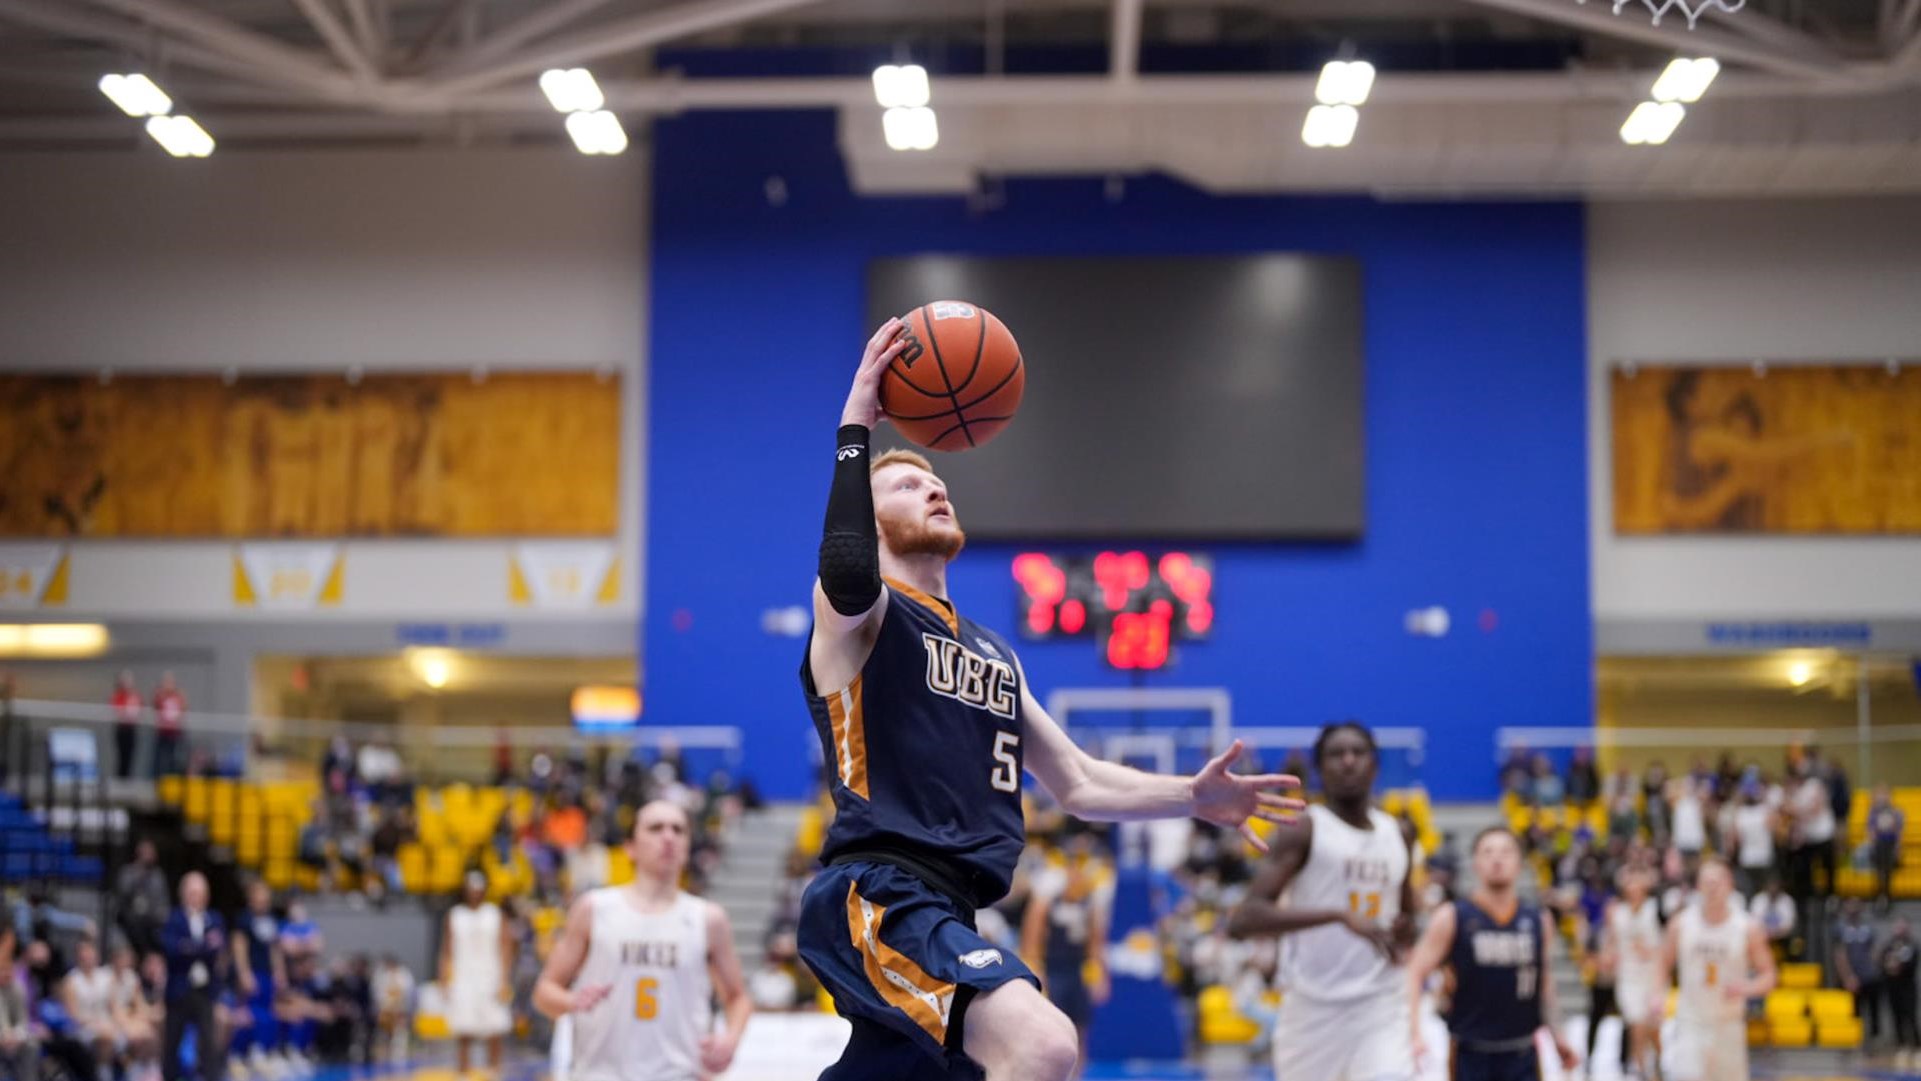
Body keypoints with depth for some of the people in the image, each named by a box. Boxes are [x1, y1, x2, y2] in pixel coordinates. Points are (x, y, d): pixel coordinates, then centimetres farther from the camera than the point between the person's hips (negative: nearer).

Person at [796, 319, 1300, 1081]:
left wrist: (1190, 797, 13)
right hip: (876, 895, -9)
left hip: (940, 913, 9)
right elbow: (847, 575, -24)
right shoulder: (858, 612, 3)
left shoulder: (993, 654, 28)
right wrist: (856, 429, -17)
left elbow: (1077, 783, 28)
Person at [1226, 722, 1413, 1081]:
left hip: (1381, 1007, 3)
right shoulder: (1303, 831, -6)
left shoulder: (1396, 836, 10)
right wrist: (1340, 915, -29)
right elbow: (1243, 919, -20)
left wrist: (1404, 934, 0)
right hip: (1314, 1008, -3)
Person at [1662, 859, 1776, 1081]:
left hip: (1728, 1026, 1)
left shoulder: (1747, 928, -6)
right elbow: (1664, 966, 10)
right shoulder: (1681, 925, -3)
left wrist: (1745, 988, -22)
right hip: (1691, 1023, -1)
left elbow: (1768, 976, -2)